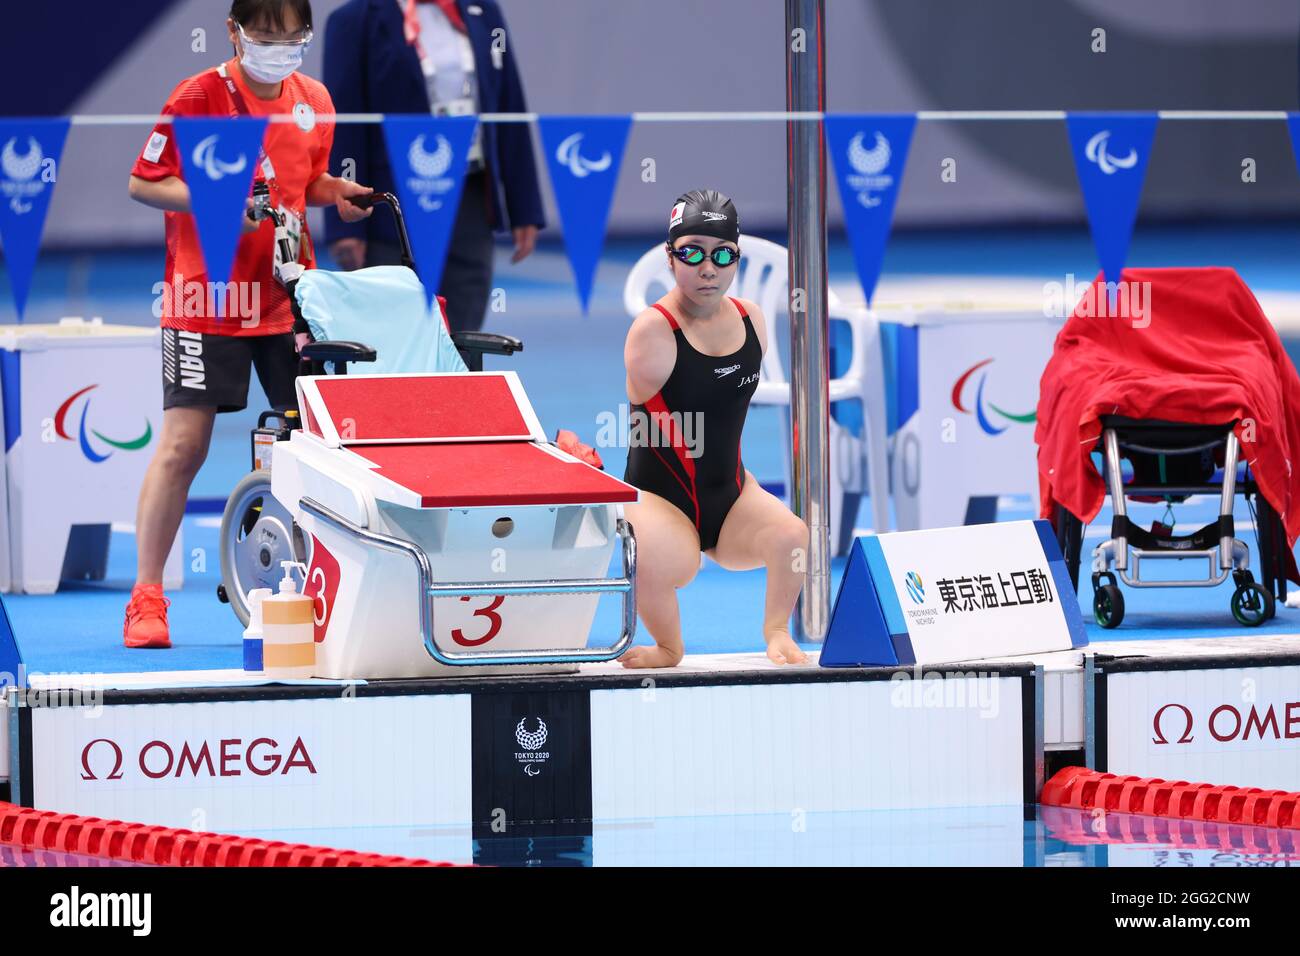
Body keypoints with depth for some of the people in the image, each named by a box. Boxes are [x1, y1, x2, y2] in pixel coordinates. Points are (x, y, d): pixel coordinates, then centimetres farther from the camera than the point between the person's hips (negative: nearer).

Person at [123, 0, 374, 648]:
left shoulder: (314, 102, 7)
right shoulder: (198, 97, -9)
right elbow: (143, 183, -7)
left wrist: (335, 193, 0)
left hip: (288, 297, 5)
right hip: (207, 298, -5)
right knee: (184, 443, -7)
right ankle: (146, 597, 1)